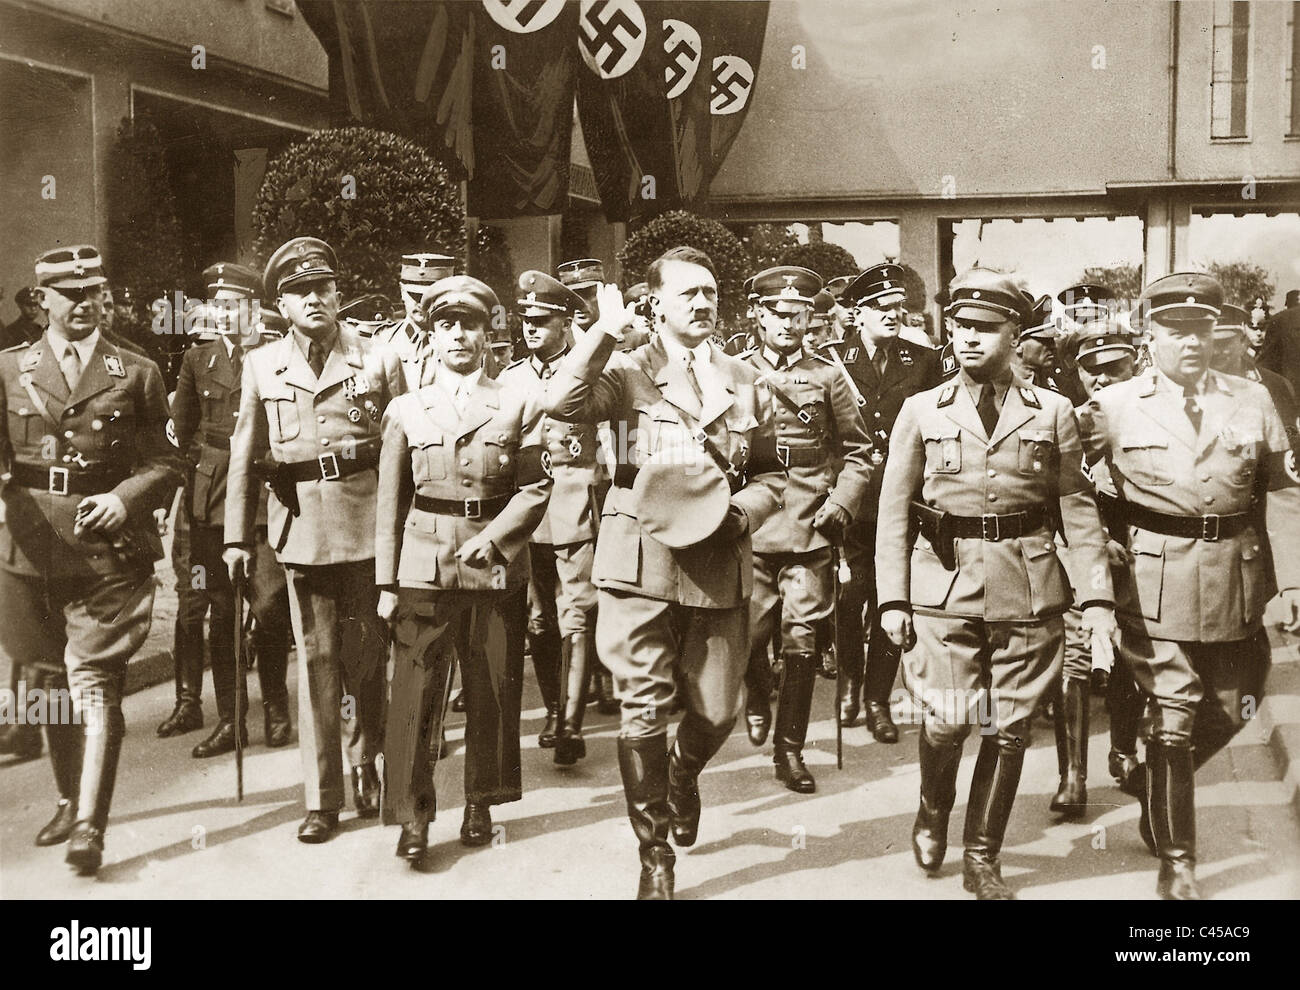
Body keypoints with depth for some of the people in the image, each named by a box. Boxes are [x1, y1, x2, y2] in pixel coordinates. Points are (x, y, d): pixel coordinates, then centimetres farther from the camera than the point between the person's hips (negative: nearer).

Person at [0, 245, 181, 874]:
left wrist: (124, 498, -13)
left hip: (110, 548, -3)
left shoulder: (138, 373, 5)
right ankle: (69, 798, 32)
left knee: (94, 684, -9)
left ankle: (90, 825, -8)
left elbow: (164, 465, 5)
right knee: (52, 682, 15)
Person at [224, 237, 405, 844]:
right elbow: (245, 457, 9)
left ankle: (368, 765, 33)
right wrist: (238, 536, 4)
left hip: (368, 527, 0)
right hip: (301, 531, 1)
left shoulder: (379, 361, 5)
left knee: (366, 656, 8)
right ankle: (321, 799, 10)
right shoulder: (261, 367, 9)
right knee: (316, 661, 1)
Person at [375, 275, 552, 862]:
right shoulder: (405, 410, 6)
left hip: (498, 567, 0)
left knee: (491, 693, 8)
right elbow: (390, 503, 6)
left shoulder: (519, 405, 5)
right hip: (423, 567, 0)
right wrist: (386, 583, 1)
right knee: (414, 693, -4)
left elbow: (535, 488, 1)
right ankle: (412, 814, 7)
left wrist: (491, 538, -13)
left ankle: (481, 804, 23)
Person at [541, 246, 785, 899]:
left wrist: (742, 511, -4)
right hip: (642, 562, -3)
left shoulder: (745, 381, 12)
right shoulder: (628, 372, 1)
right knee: (644, 712, -1)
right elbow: (561, 403, -19)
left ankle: (683, 774, 45)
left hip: (719, 565, 3)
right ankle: (654, 854, 16)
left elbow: (770, 474, 16)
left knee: (718, 712, 9)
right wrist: (605, 331, -16)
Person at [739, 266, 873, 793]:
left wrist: (840, 504, -3)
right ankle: (757, 698, 37)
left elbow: (857, 453, 10)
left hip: (810, 528, 0)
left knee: (801, 641, -2)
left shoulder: (829, 377, 8)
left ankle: (790, 749, 11)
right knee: (751, 636, 4)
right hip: (750, 526, 0)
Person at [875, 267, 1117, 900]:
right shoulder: (921, 411, 5)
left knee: (1010, 727, 5)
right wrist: (892, 598, -3)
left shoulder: (1052, 412, 6)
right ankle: (932, 812, 27)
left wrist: (1098, 597, -2)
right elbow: (895, 510, 5)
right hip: (944, 585, -1)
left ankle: (983, 858, 22)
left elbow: (1077, 508, 6)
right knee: (947, 718, -5)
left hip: (1029, 590, 1)